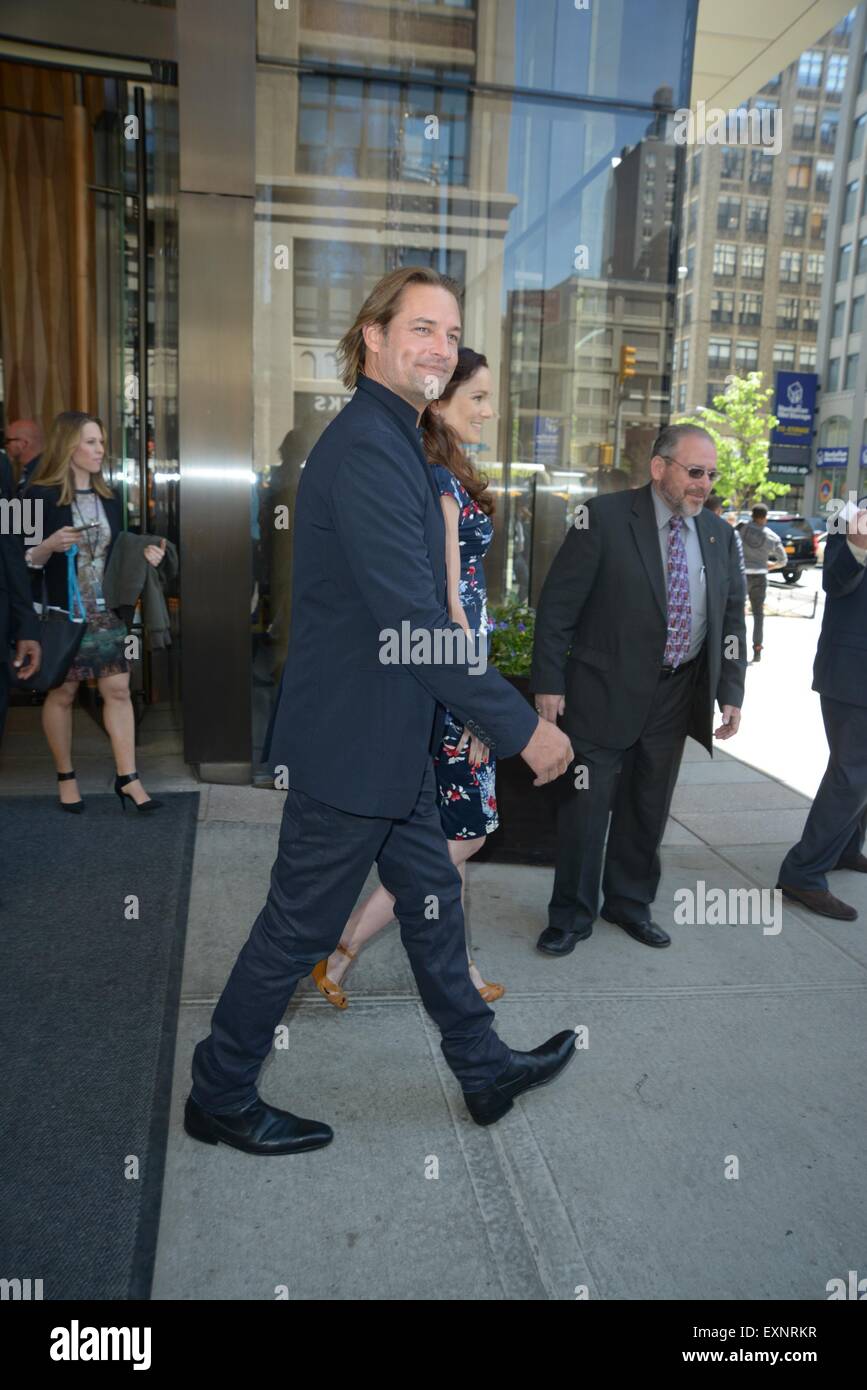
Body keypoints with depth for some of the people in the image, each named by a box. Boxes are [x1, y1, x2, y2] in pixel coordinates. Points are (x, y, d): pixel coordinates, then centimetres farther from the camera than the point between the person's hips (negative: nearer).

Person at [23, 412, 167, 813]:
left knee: (118, 690, 1)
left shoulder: (109, 497, 10)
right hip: (63, 614, -4)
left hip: (108, 613, 5)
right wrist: (50, 545, -25)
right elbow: (25, 561, -7)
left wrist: (143, 556, -1)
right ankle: (66, 777, 20)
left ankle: (127, 778, 6)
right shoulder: (40, 496, -7)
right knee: (61, 693, 5)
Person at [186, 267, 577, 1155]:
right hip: (352, 741, -10)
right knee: (300, 927, 6)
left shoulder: (392, 441, 14)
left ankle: (483, 1070, 37)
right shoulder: (366, 448, -20)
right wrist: (519, 725, -22)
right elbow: (411, 617, -27)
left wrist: (462, 718, 21)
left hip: (392, 737, 10)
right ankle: (220, 1098, 28)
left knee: (433, 899, 19)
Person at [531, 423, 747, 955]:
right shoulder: (605, 517, -10)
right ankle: (572, 915, 18)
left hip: (677, 694, 5)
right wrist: (550, 681, -12)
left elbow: (732, 617, 12)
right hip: (606, 691, -5)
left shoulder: (720, 535, 6)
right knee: (587, 803, 1)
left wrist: (731, 692, 6)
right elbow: (559, 602, -10)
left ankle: (631, 903, 33)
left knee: (649, 807, 15)